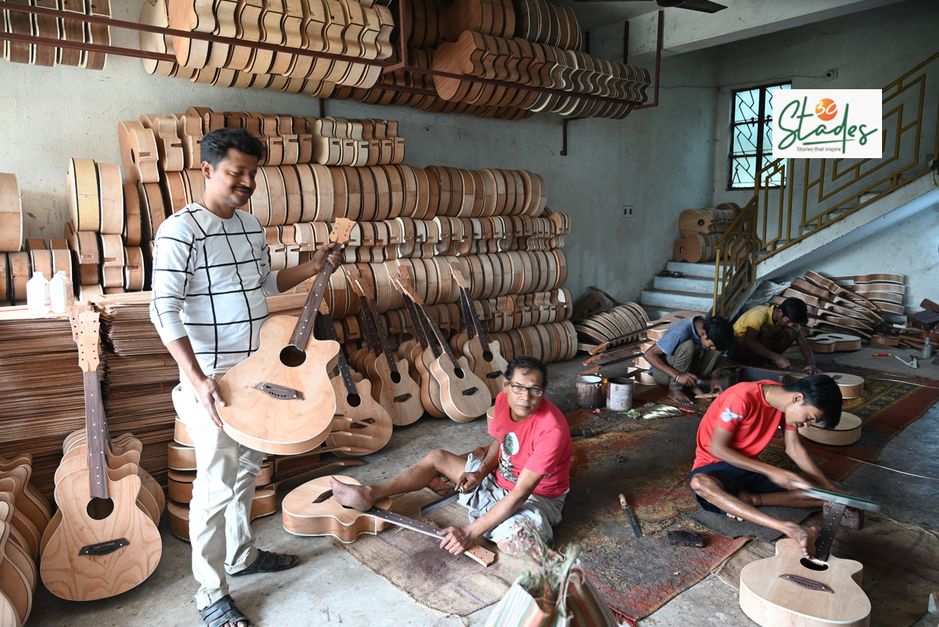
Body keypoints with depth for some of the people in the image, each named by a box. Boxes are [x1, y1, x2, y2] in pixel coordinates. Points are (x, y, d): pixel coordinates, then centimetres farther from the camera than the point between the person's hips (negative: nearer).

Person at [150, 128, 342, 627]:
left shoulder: (251, 226, 8)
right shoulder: (180, 230, -16)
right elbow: (164, 310, -21)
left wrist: (313, 267, 7)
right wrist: (197, 378, -28)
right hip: (211, 380, -8)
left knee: (246, 469, 20)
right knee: (216, 485, 1)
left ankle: (241, 554, 39)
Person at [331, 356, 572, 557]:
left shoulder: (551, 429, -34)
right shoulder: (504, 400, -12)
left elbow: (520, 494, -34)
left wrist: (470, 532, -36)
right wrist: (480, 472, -11)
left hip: (537, 497, -7)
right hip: (498, 480, 7)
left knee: (512, 541, -40)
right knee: (437, 457, 5)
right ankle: (372, 494, 0)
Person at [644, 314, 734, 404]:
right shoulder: (681, 331, -30)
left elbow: (715, 359, 2)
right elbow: (648, 354, -32)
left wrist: (715, 379, -19)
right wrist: (677, 376, -39)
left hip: (688, 369, 6)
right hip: (662, 371, -6)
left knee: (719, 347, -15)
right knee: (688, 346, -33)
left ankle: (694, 384, -6)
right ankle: (674, 390, -18)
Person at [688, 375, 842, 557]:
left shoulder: (787, 404, -4)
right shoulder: (742, 398, -26)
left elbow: (794, 448, 4)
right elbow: (717, 448, -24)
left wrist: (830, 489, -4)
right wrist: (771, 471, -26)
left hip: (752, 467, 7)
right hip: (715, 466, -7)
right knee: (700, 483, -44)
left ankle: (749, 499, -17)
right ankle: (786, 528, -50)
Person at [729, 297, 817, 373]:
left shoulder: (790, 319, -11)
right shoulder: (759, 314, -31)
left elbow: (803, 343, -13)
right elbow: (748, 341, -40)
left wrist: (811, 363, -33)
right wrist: (776, 357, -43)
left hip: (762, 345, 6)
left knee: (792, 332, -17)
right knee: (766, 329, -34)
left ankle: (765, 360, -8)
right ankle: (756, 362, -15)